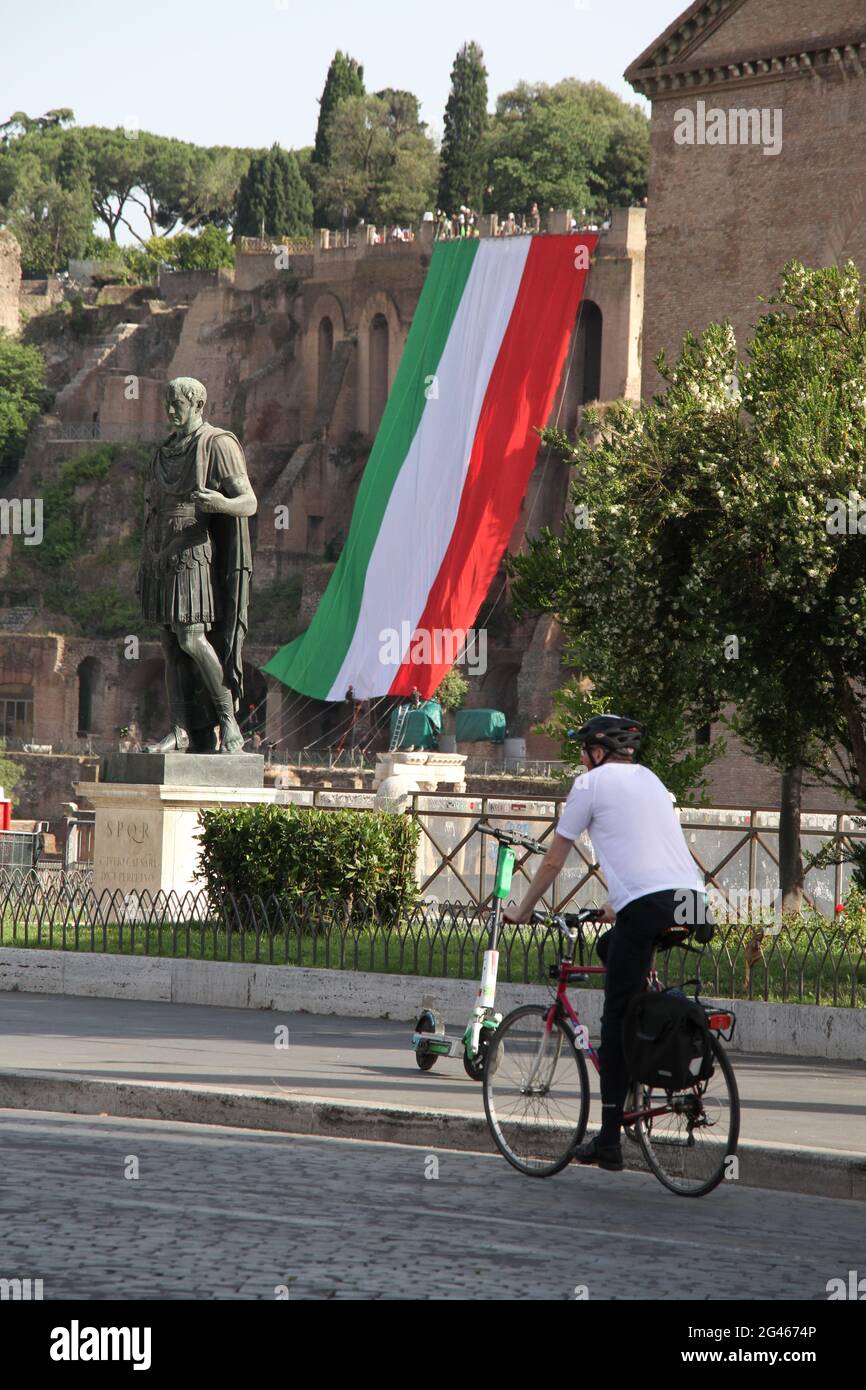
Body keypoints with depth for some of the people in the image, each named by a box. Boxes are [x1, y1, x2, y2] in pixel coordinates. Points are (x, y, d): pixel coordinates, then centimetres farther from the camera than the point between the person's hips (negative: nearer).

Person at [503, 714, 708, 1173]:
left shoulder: (592, 783, 9)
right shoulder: (651, 780, 28)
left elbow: (553, 862, 14)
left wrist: (522, 911, 27)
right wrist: (618, 905, 53)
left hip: (647, 905, -7)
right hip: (692, 902, 7)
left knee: (616, 1019, 1)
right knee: (610, 946, 32)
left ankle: (609, 1141, -2)